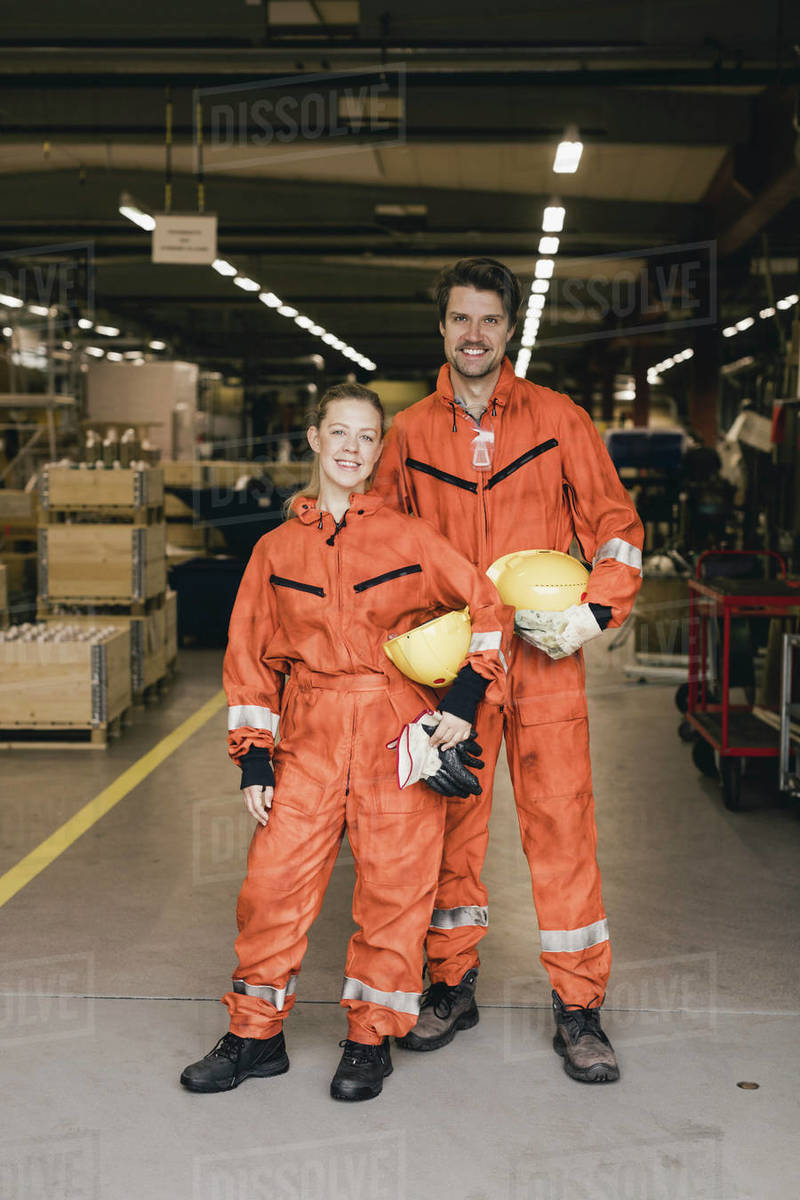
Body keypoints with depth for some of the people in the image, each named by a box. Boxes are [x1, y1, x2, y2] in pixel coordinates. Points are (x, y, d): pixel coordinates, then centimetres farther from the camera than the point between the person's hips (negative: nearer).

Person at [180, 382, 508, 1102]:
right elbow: (251, 657, 11)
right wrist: (254, 759, 6)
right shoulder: (277, 549, 9)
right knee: (273, 880, -1)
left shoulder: (409, 538, 3)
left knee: (394, 886, 1)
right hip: (309, 738, 2)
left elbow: (486, 605, 6)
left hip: (400, 736, -1)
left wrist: (464, 701, -3)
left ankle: (371, 1040, 18)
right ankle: (256, 1036, 16)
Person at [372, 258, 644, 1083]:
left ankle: (578, 1007, 8)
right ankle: (452, 985, 23)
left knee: (560, 822, -2)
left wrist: (593, 613, -10)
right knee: (449, 821, 7)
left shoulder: (559, 421, 4)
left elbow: (615, 524, 5)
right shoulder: (408, 434, 8)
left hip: (544, 655, -1)